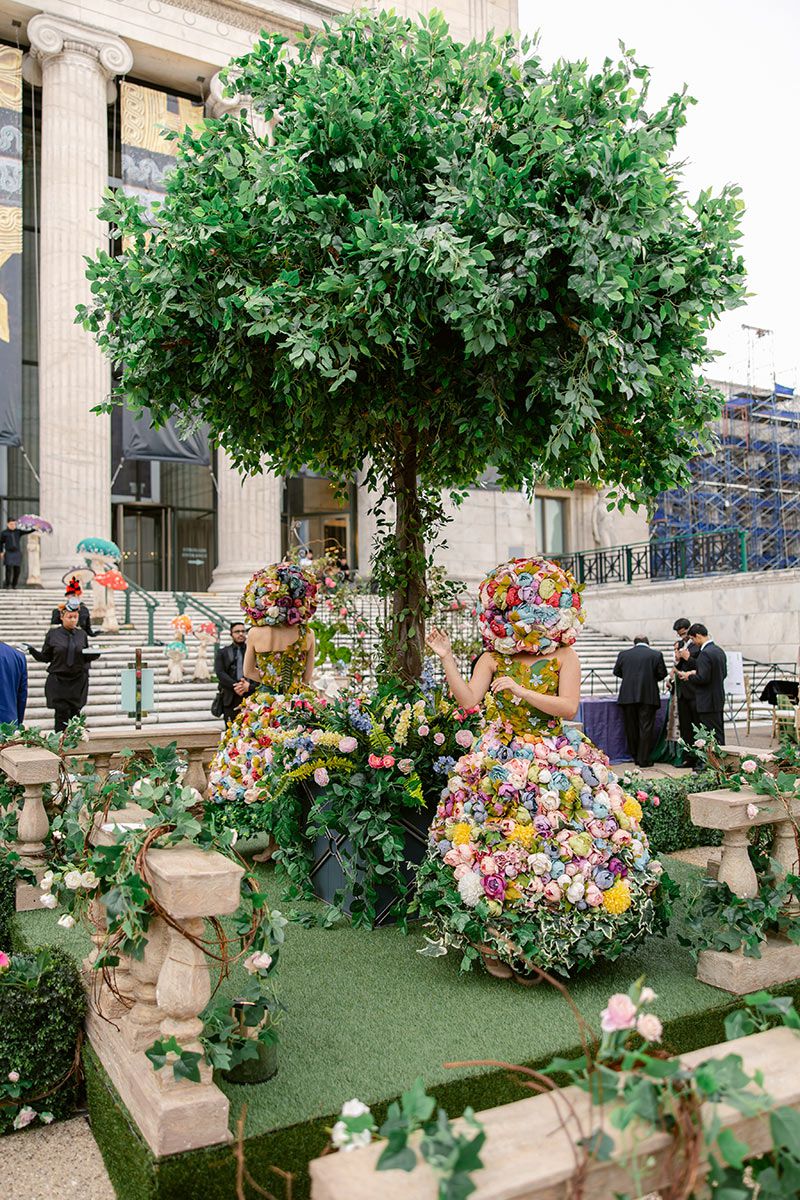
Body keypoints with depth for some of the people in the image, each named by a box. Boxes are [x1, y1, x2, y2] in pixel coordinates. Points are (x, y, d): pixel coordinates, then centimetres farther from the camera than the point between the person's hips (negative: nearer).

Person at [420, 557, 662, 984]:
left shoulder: (563, 657, 3)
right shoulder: (492, 658, 6)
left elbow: (568, 707, -9)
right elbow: (468, 700, -5)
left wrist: (522, 691, -18)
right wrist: (447, 659, -12)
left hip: (557, 764, -1)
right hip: (501, 764, 1)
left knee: (557, 848, -4)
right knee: (496, 845, -4)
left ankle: (546, 945, 12)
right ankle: (496, 943, 13)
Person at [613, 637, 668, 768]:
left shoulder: (623, 654, 4)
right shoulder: (656, 654, -1)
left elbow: (616, 672, 12)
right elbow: (662, 674, 2)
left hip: (628, 696, 2)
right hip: (648, 696, -2)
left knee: (631, 727, 12)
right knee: (646, 728, 2)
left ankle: (635, 757, 20)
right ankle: (643, 759, 2)